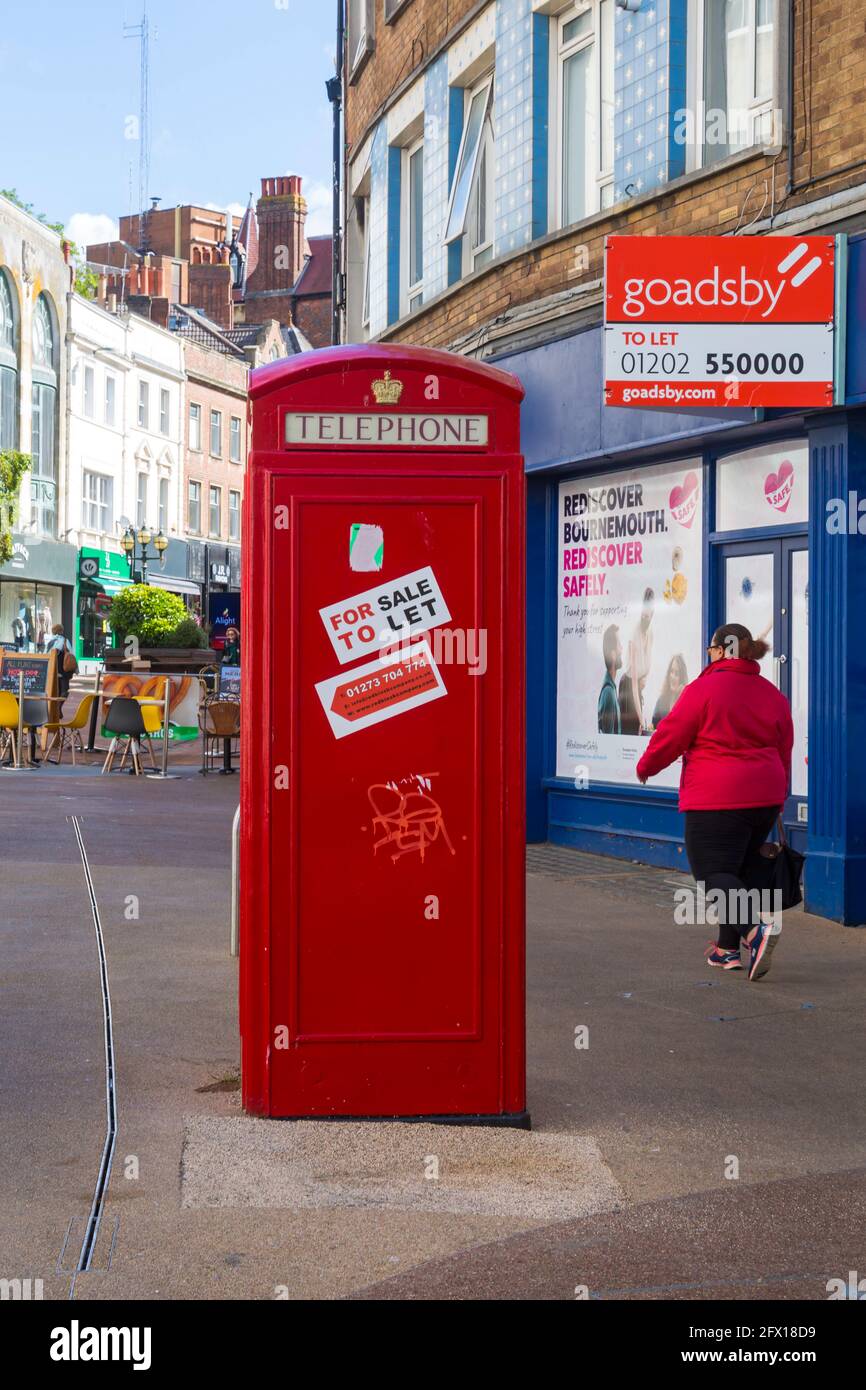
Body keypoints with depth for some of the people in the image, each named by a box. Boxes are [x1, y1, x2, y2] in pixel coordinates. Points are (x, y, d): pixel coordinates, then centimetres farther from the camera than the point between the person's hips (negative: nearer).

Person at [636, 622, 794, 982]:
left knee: (713, 875, -6)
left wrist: (645, 767, 13)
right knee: (736, 871, 19)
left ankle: (757, 926, -30)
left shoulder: (704, 689, -10)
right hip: (764, 799, 7)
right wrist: (776, 801, 26)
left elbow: (670, 736, -5)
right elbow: (783, 753, 17)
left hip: (715, 802, -7)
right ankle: (728, 949, 21)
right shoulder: (773, 695, 11)